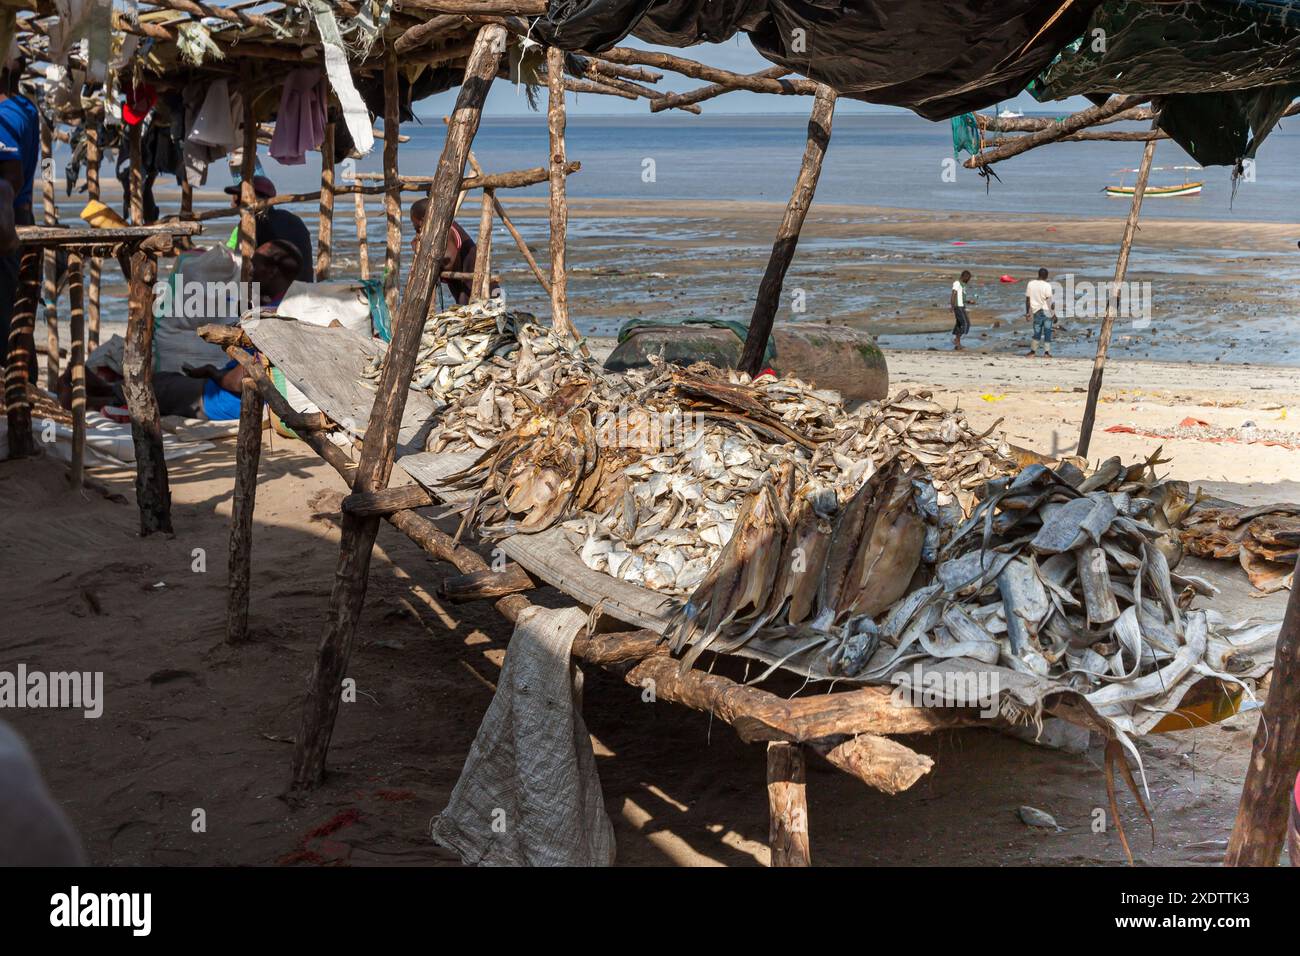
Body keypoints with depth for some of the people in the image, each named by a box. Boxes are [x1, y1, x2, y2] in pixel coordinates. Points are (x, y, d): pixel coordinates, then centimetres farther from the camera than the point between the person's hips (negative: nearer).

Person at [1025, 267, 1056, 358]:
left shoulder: (1030, 284, 0)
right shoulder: (1047, 285, -13)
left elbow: (1027, 299, 4)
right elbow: (1049, 301, -14)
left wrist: (1027, 312, 12)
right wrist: (1054, 314, -8)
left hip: (1036, 311, 3)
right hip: (1046, 311, -3)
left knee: (1037, 332, 14)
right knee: (1047, 332, 6)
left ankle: (1033, 350, 18)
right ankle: (1046, 352, 6)